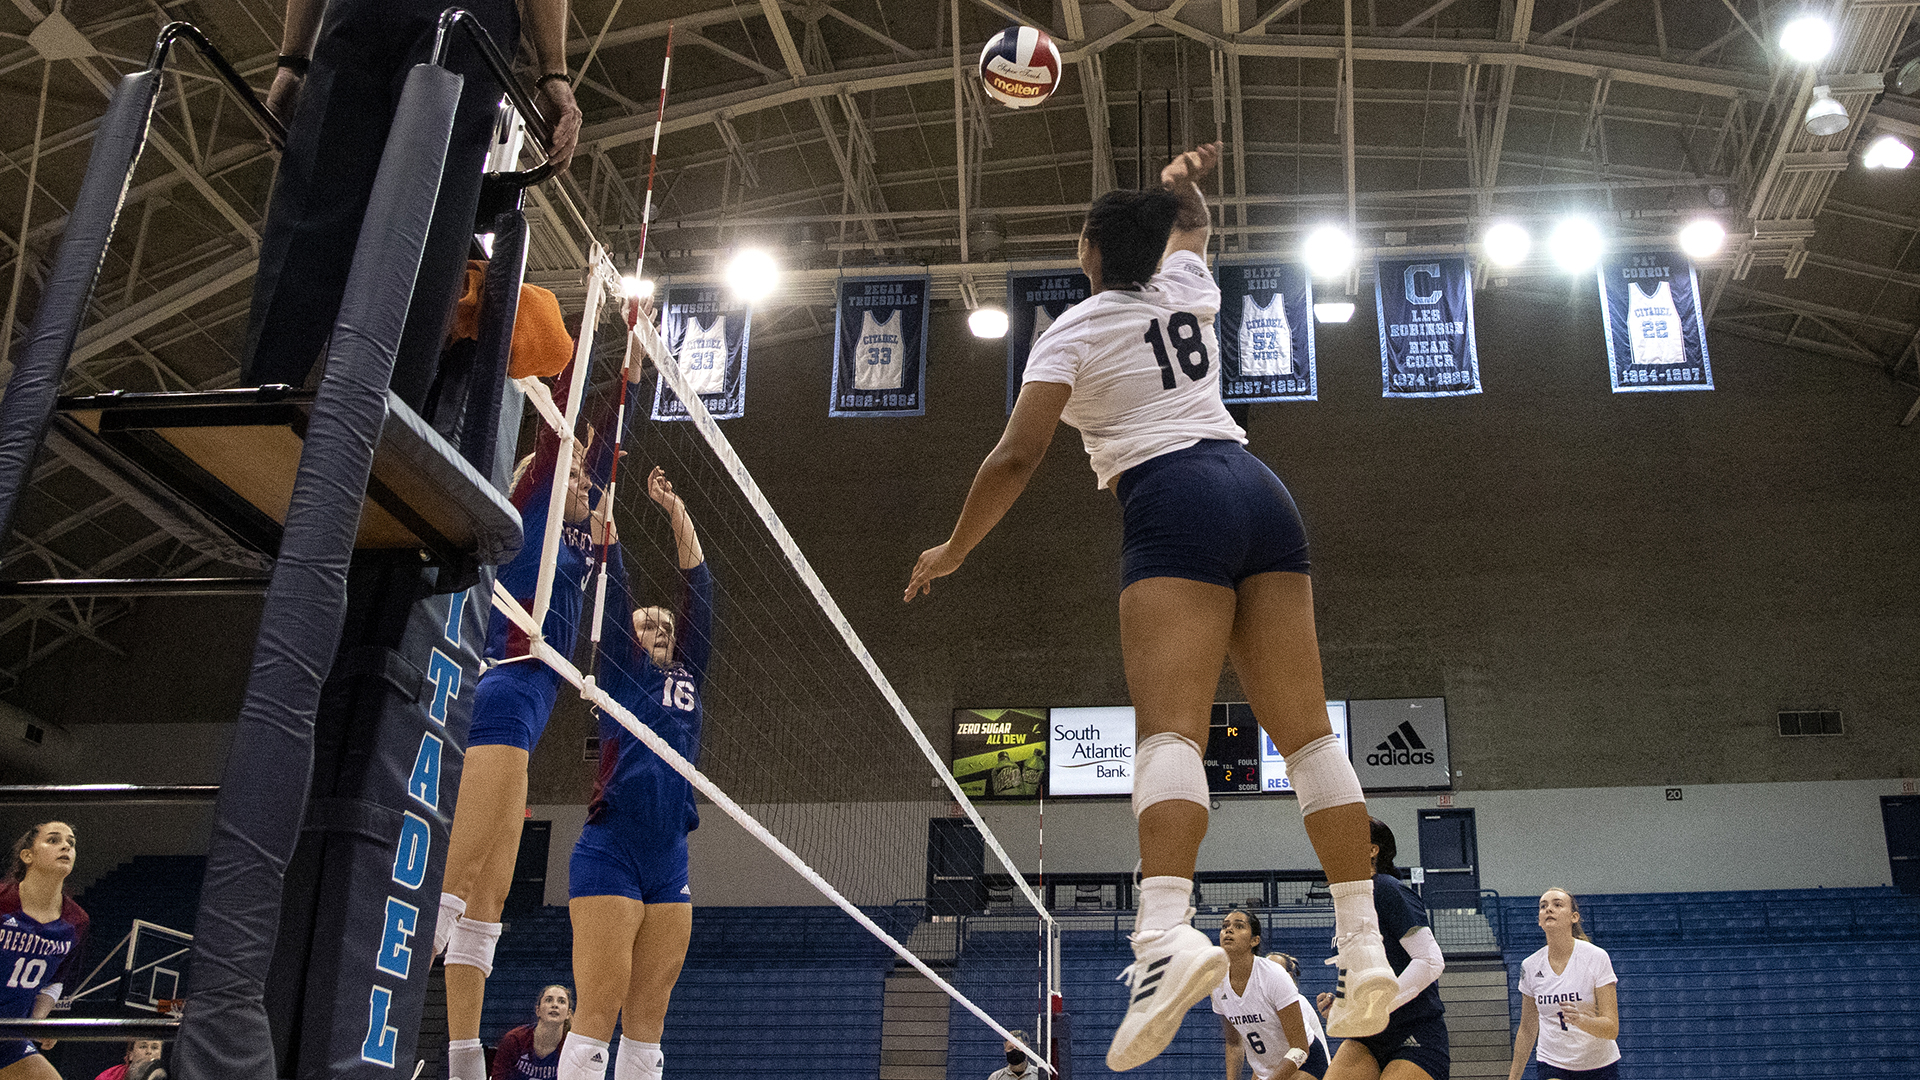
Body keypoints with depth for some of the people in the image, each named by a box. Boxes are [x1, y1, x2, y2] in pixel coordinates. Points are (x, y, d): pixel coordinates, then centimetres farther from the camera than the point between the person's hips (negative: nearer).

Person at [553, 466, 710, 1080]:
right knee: (599, 1008, -11)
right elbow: (613, 583, 2)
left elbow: (698, 587, 17)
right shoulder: (623, 671, 7)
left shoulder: (688, 676, 18)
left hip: (670, 866, 5)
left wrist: (675, 510, 17)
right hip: (610, 854, -5)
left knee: (648, 1016, 4)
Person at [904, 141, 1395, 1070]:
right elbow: (1190, 223, 43)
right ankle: (1363, 949, -3)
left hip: (1172, 504, -6)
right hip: (1258, 489, 6)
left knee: (1170, 727, -20)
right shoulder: (1188, 290, 18)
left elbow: (1017, 457, -3)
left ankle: (1168, 934, -40)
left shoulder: (1072, 332, 4)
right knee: (1305, 728, 0)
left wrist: (952, 550, 6)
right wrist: (1180, 182, 61)